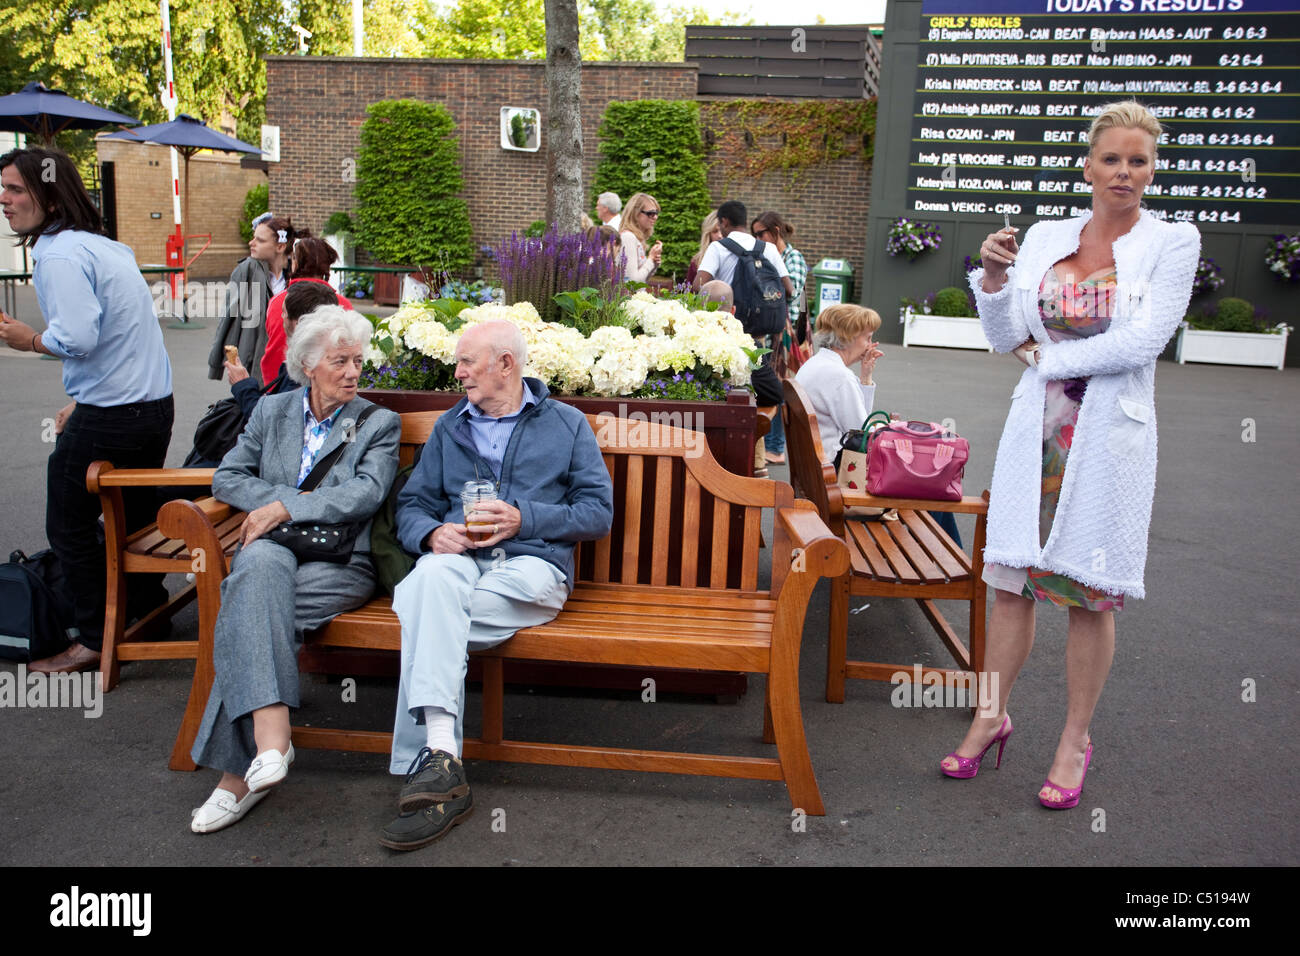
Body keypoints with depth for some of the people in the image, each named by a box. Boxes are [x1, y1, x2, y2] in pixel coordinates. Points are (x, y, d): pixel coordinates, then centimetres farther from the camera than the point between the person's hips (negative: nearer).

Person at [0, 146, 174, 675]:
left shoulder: (59, 254, -16)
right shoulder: (105, 245, 16)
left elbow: (77, 337, -28)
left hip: (109, 416, -9)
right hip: (154, 405, 10)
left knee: (69, 527, 5)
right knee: (133, 517, 22)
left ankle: (96, 639, 14)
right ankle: (149, 613, 34)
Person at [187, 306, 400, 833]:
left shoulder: (380, 424, 9)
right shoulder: (271, 410, 19)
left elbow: (367, 492, -8)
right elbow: (227, 477, 11)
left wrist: (286, 507, -15)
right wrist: (284, 499, -6)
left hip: (340, 561, -2)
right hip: (272, 554, 3)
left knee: (250, 605, -31)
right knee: (260, 564, -35)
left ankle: (239, 769, -26)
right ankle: (271, 736, -44)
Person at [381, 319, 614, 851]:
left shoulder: (567, 424, 16)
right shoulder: (449, 428, 26)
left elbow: (599, 513, 6)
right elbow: (411, 505, 19)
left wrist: (523, 518, -8)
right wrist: (432, 532, -5)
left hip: (531, 563, -2)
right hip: (459, 557, 2)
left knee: (426, 613, -32)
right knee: (433, 576, -37)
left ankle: (426, 760, -31)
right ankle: (441, 759, -44)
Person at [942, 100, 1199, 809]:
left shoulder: (1173, 242, -1)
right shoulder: (1045, 237, 8)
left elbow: (1142, 342, -12)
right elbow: (1006, 339, 6)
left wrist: (1044, 355, -5)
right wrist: (992, 278, -11)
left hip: (1110, 438, -2)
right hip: (1038, 430, 3)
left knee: (1090, 592, 4)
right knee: (1012, 580, 5)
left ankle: (1075, 739, 19)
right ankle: (991, 716, 21)